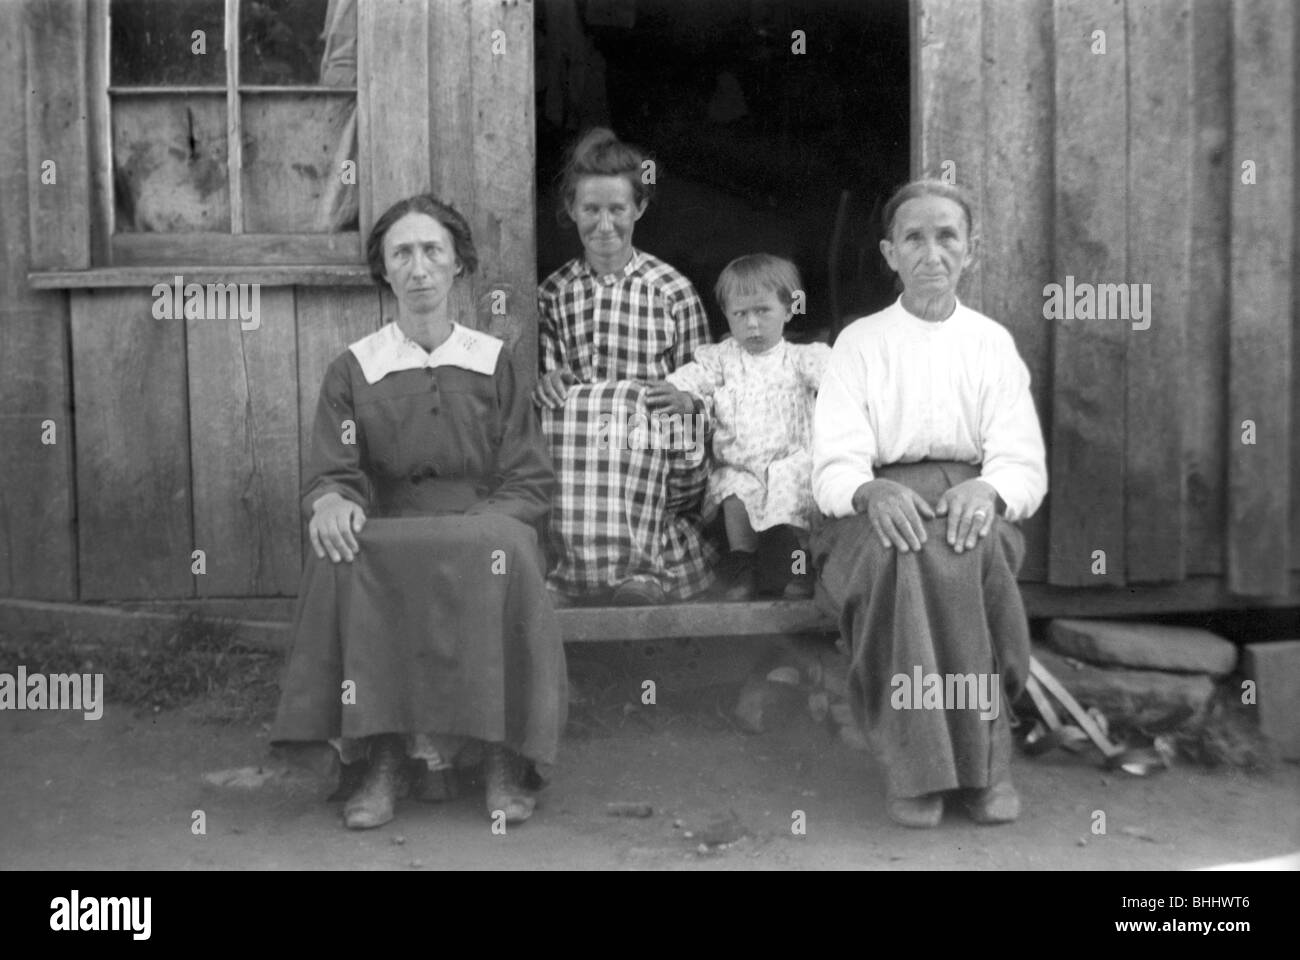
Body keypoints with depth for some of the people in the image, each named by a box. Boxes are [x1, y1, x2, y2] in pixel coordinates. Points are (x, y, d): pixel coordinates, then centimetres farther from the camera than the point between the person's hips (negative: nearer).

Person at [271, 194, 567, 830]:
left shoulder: (495, 364, 11)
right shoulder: (352, 371, 11)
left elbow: (530, 483, 5)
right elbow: (331, 474, 1)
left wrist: (471, 529, -14)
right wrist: (331, 501, -24)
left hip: (483, 536, 0)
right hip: (387, 545, 1)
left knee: (502, 548, -34)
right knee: (340, 551, -32)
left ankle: (503, 756, -25)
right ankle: (384, 755, -25)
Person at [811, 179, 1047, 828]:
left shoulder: (993, 342, 14)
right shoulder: (858, 343, 10)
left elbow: (1024, 464, 4)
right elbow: (835, 465, -1)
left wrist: (986, 489, -21)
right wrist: (873, 491, -25)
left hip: (970, 502, 1)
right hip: (879, 506, 0)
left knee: (968, 547, -35)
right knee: (902, 549, -36)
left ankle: (982, 759, -25)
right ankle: (914, 762, -28)